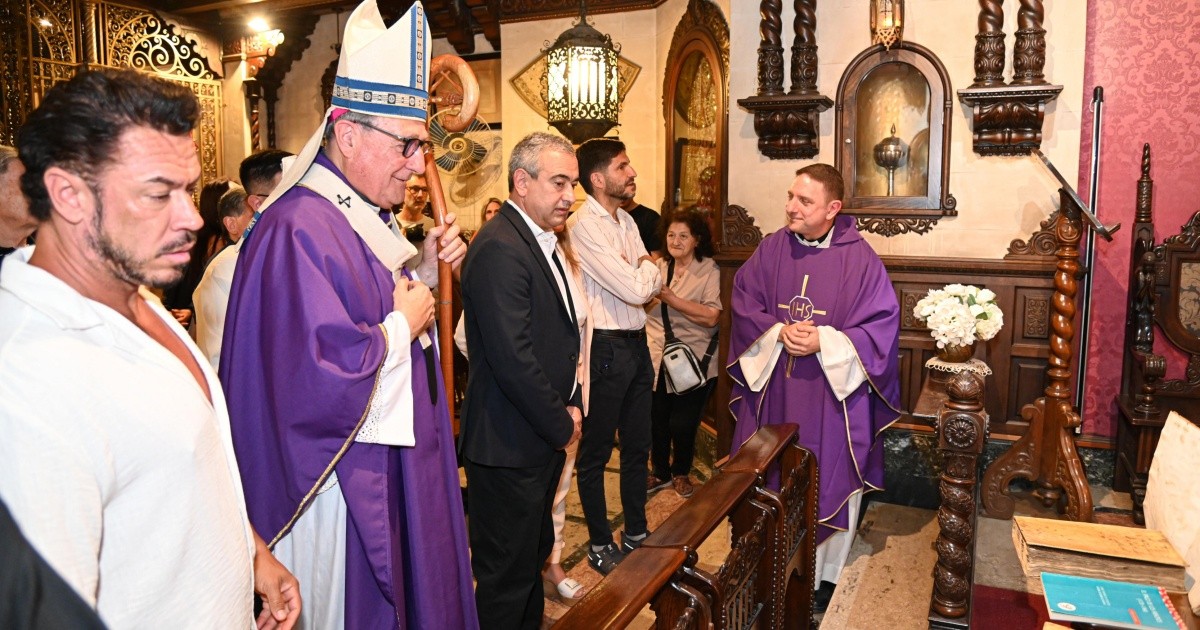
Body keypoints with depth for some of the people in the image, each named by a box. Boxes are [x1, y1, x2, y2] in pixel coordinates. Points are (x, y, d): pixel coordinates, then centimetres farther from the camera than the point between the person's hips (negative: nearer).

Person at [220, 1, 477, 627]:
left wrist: (428, 266, -1)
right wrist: (401, 326, -18)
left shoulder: (368, 214, 7)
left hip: (390, 465, 10)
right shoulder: (298, 230, -25)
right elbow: (324, 380, -31)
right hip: (343, 482, -10)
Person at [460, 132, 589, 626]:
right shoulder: (500, 249, -21)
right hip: (509, 446, -10)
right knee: (507, 574, 5)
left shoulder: (541, 241, 11)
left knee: (533, 555, 24)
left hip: (544, 436, 10)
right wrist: (562, 424, -14)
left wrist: (567, 410, 5)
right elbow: (513, 359, -26)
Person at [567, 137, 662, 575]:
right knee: (596, 452, 7)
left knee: (638, 445, 18)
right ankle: (600, 546, 23)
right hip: (606, 346, -9)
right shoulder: (584, 226, -16)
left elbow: (653, 283, 10)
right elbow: (636, 289, -20)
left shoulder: (626, 221, 11)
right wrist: (646, 268, -1)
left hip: (636, 342, 9)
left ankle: (636, 534, 34)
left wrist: (642, 275, -10)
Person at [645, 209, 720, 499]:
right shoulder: (659, 266, 8)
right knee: (656, 420, 7)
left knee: (682, 424, 0)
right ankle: (660, 472, 31)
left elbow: (711, 317, -18)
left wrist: (671, 298, -20)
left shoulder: (709, 271, -6)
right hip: (656, 356, 4)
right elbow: (642, 307, 12)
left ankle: (681, 472, 27)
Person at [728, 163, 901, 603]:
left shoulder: (860, 259, -8)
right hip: (772, 391, 3)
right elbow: (744, 304, 2)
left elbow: (881, 324, -10)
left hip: (833, 394, -3)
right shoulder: (771, 249, 1)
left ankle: (825, 573, 25)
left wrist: (823, 341, -20)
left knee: (828, 480, 7)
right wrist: (779, 333, -16)